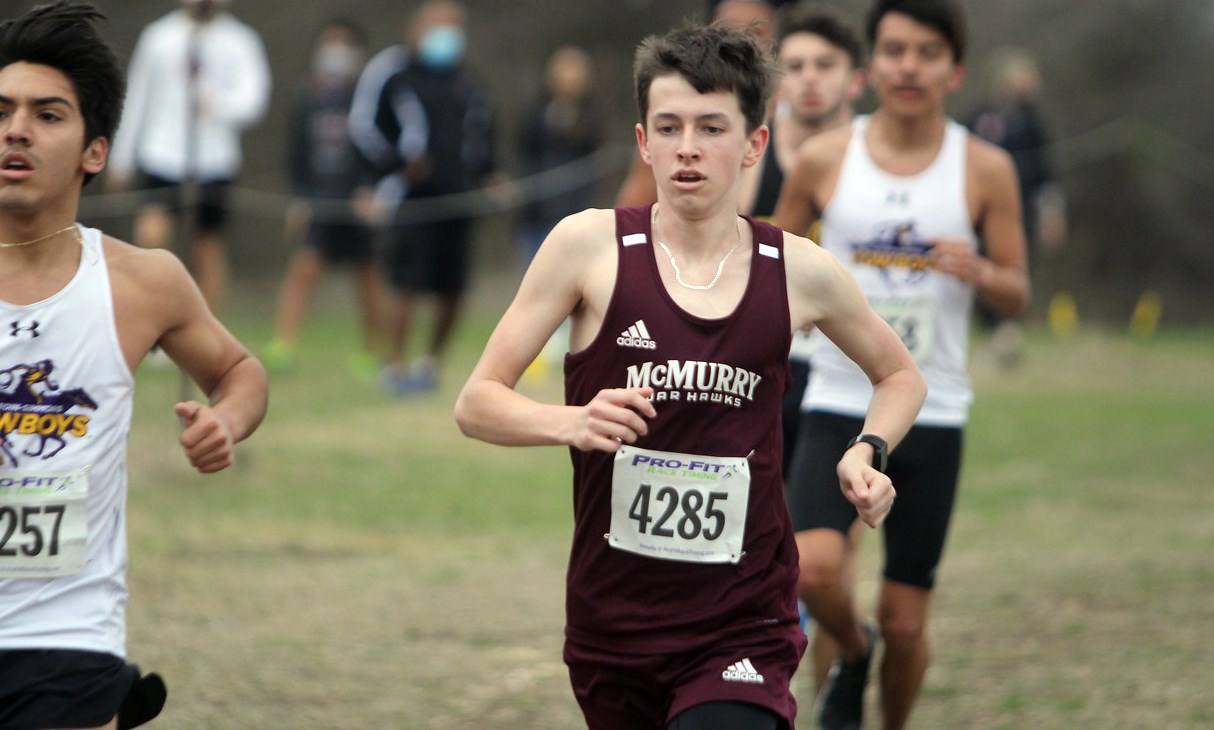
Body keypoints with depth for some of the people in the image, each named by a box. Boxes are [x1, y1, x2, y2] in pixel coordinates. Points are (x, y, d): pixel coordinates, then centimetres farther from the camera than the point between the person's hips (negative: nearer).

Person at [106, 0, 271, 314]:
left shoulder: (240, 40, 3)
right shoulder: (158, 36, 9)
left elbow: (253, 96, -12)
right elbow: (136, 97, 14)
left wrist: (221, 103, -33)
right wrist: (122, 156, 14)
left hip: (214, 160, -1)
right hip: (160, 156, 1)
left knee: (207, 247, 3)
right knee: (151, 234, -18)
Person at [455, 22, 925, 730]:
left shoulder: (800, 272, 2)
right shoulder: (591, 245, -4)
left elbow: (900, 376, 21)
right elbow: (476, 404, -3)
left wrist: (865, 454, 1)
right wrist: (574, 422, -23)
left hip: (743, 628, -1)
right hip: (613, 616, 1)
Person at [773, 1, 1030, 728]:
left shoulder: (985, 170, -1)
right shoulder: (824, 160, -1)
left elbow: (1018, 296, 4)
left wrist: (979, 271, -17)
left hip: (932, 418, 0)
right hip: (837, 404, 0)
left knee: (906, 622, 2)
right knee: (815, 567, -23)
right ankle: (853, 652, 11)